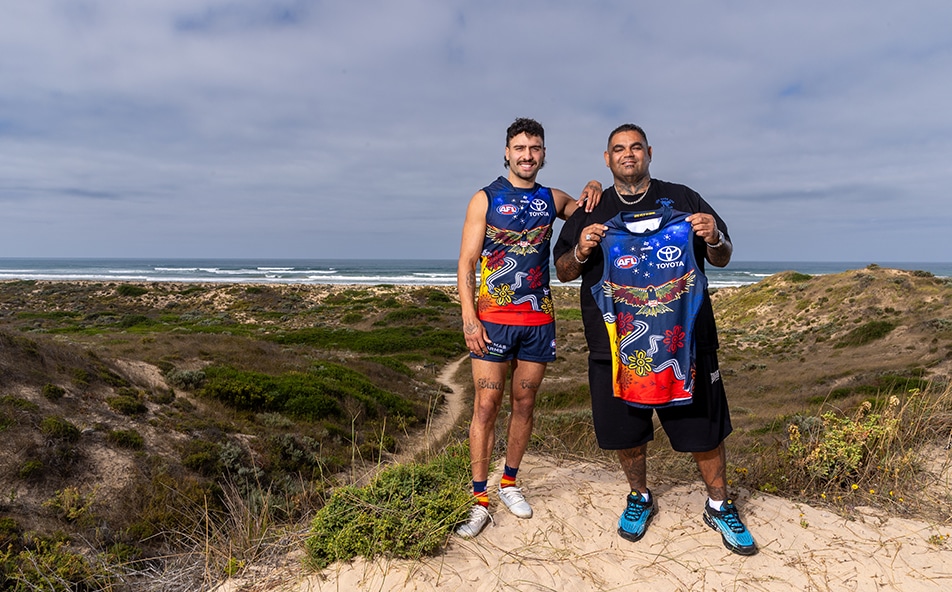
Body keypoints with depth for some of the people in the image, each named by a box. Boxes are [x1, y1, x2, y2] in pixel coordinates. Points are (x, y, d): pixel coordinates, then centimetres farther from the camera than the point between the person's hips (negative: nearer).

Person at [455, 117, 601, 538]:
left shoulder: (552, 199, 11)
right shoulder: (486, 199, 1)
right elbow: (466, 262, -2)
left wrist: (593, 189, 2)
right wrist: (469, 318, -12)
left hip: (539, 318, 4)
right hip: (493, 318, -3)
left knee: (524, 403, 10)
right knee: (487, 405, -3)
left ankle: (509, 483, 26)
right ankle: (479, 499, 6)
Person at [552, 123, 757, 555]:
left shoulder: (682, 200, 8)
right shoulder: (591, 212, 9)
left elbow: (722, 259, 11)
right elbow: (563, 272, 10)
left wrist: (714, 239, -12)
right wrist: (581, 251, -12)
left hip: (685, 339, 0)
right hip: (617, 343, 1)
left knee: (705, 430, 8)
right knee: (626, 432, 11)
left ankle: (719, 507, 32)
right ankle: (639, 498, 37)